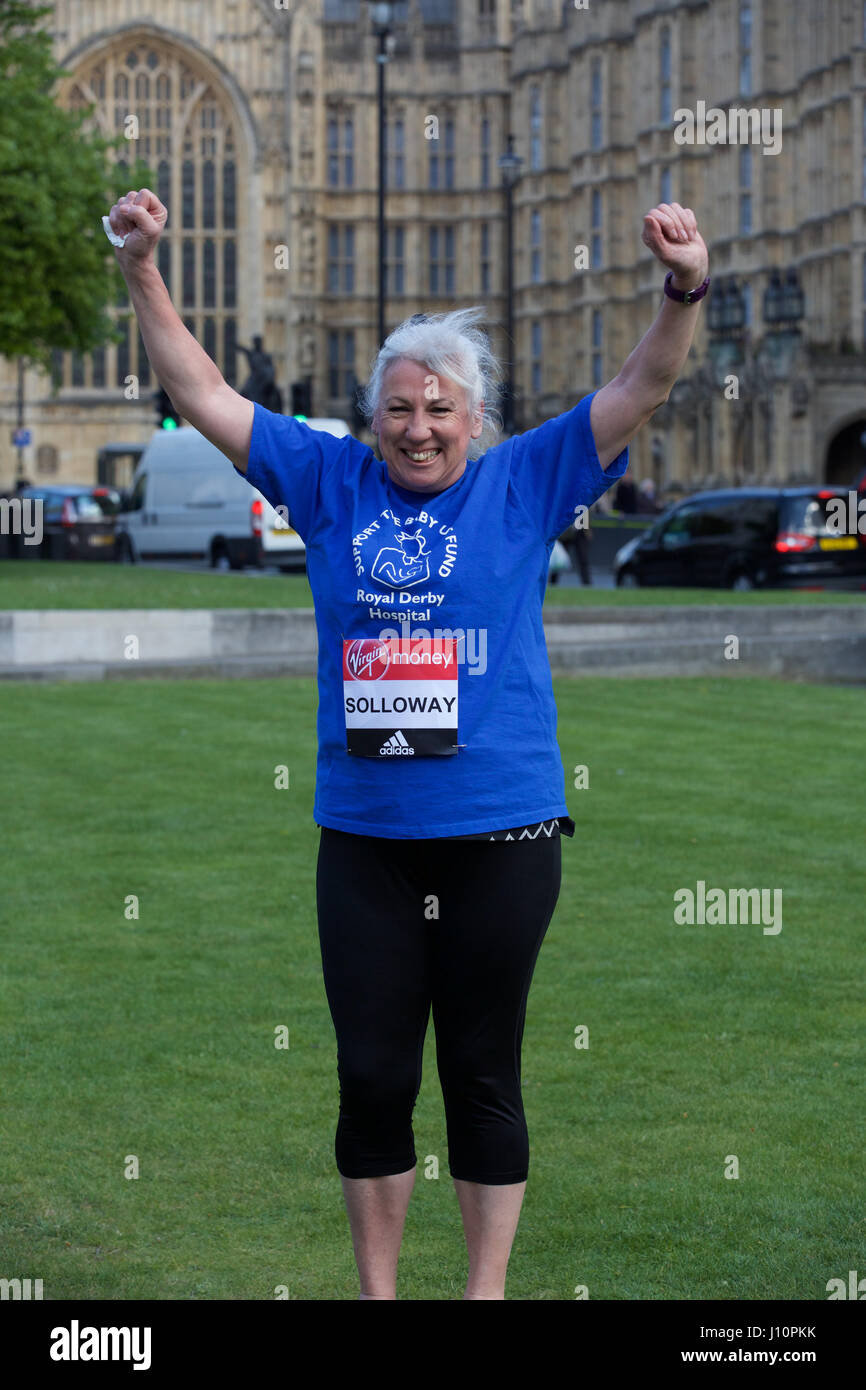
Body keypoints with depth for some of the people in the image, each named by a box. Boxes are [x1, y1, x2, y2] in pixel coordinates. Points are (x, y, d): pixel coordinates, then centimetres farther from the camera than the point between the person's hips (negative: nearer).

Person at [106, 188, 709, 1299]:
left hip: (500, 833, -2)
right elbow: (204, 396, 8)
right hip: (364, 837, 2)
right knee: (371, 1075, 7)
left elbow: (637, 395, -5)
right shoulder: (332, 483, 7)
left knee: (483, 1074, 7)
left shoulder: (523, 485, 2)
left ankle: (487, 1291, 17)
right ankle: (377, 1290, 19)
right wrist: (143, 274, -1)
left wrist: (683, 294, -22)